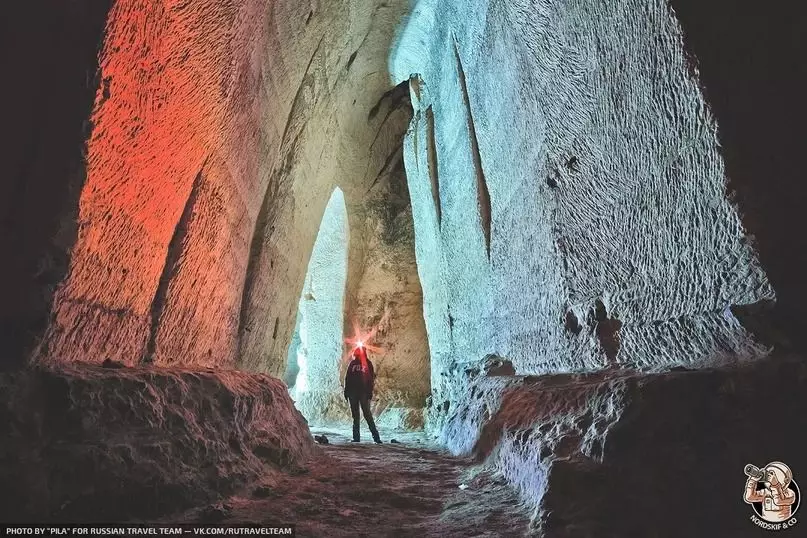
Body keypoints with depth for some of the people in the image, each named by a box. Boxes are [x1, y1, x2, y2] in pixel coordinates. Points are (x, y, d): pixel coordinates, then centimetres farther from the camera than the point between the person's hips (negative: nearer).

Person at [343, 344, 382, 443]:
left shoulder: (367, 363, 1)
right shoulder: (352, 363, 9)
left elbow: (371, 379, -1)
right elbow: (347, 378, 11)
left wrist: (370, 392, -8)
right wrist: (346, 391, 7)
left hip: (364, 392, -3)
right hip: (352, 392, 3)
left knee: (367, 414, -8)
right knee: (355, 415, 9)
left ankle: (376, 436, -4)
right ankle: (356, 437, 15)